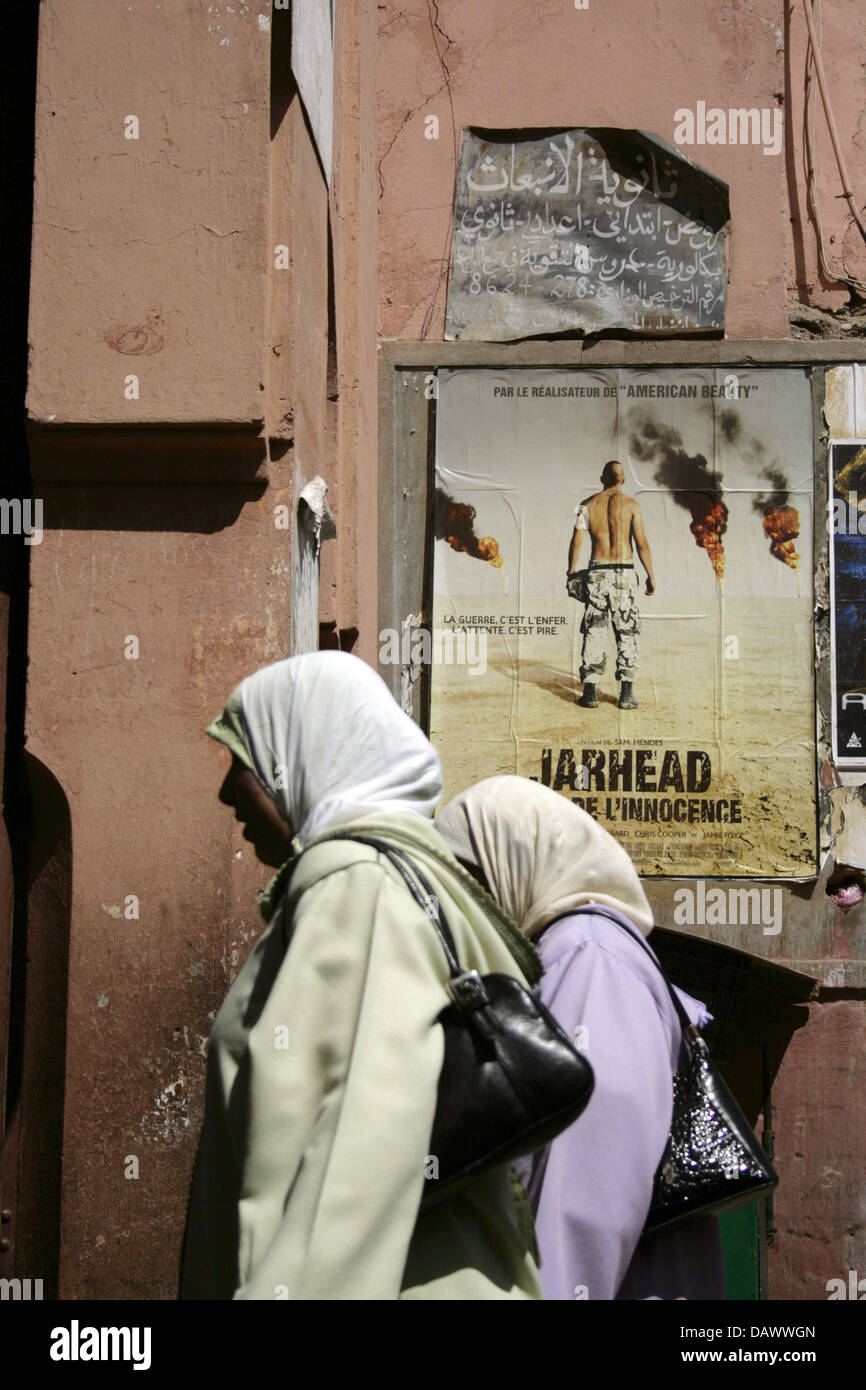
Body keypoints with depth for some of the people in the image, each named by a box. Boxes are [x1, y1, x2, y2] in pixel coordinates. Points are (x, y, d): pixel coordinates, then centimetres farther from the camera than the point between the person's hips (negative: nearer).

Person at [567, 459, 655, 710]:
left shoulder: (587, 505, 5)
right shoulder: (631, 505, -1)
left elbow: (576, 542, 2)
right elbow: (642, 543, -4)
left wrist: (572, 572, 13)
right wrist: (650, 576, 3)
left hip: (597, 572, 2)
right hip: (624, 572, -2)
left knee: (594, 631, 7)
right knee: (628, 632, 4)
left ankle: (590, 692, 5)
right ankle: (627, 694, 1)